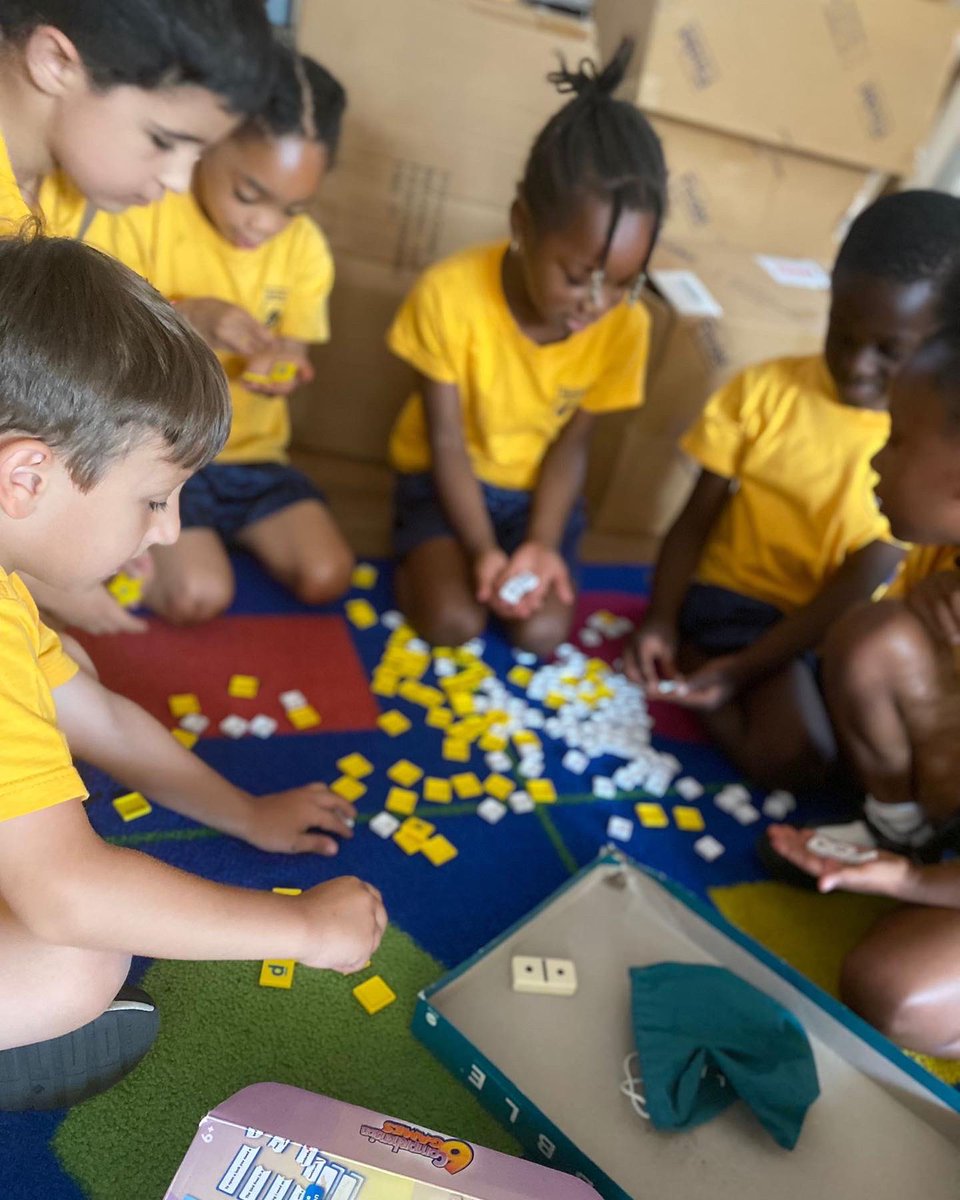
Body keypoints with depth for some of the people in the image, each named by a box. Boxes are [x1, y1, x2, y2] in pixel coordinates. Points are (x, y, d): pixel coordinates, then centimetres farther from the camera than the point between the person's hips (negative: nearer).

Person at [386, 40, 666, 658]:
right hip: (446, 475, -2)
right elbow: (446, 441, -18)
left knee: (543, 632, -13)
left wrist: (542, 544, -22)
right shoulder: (450, 293, -27)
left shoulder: (627, 327, -19)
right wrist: (483, 549, -26)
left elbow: (571, 443, -9)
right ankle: (420, 558, 11)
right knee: (453, 621, -19)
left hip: (537, 487, 3)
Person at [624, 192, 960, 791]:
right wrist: (660, 619, -19)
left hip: (839, 625, 3)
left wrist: (745, 667, -23)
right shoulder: (765, 389, -8)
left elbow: (859, 587, -13)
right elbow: (696, 520, -4)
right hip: (739, 598, -3)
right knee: (798, 757, -24)